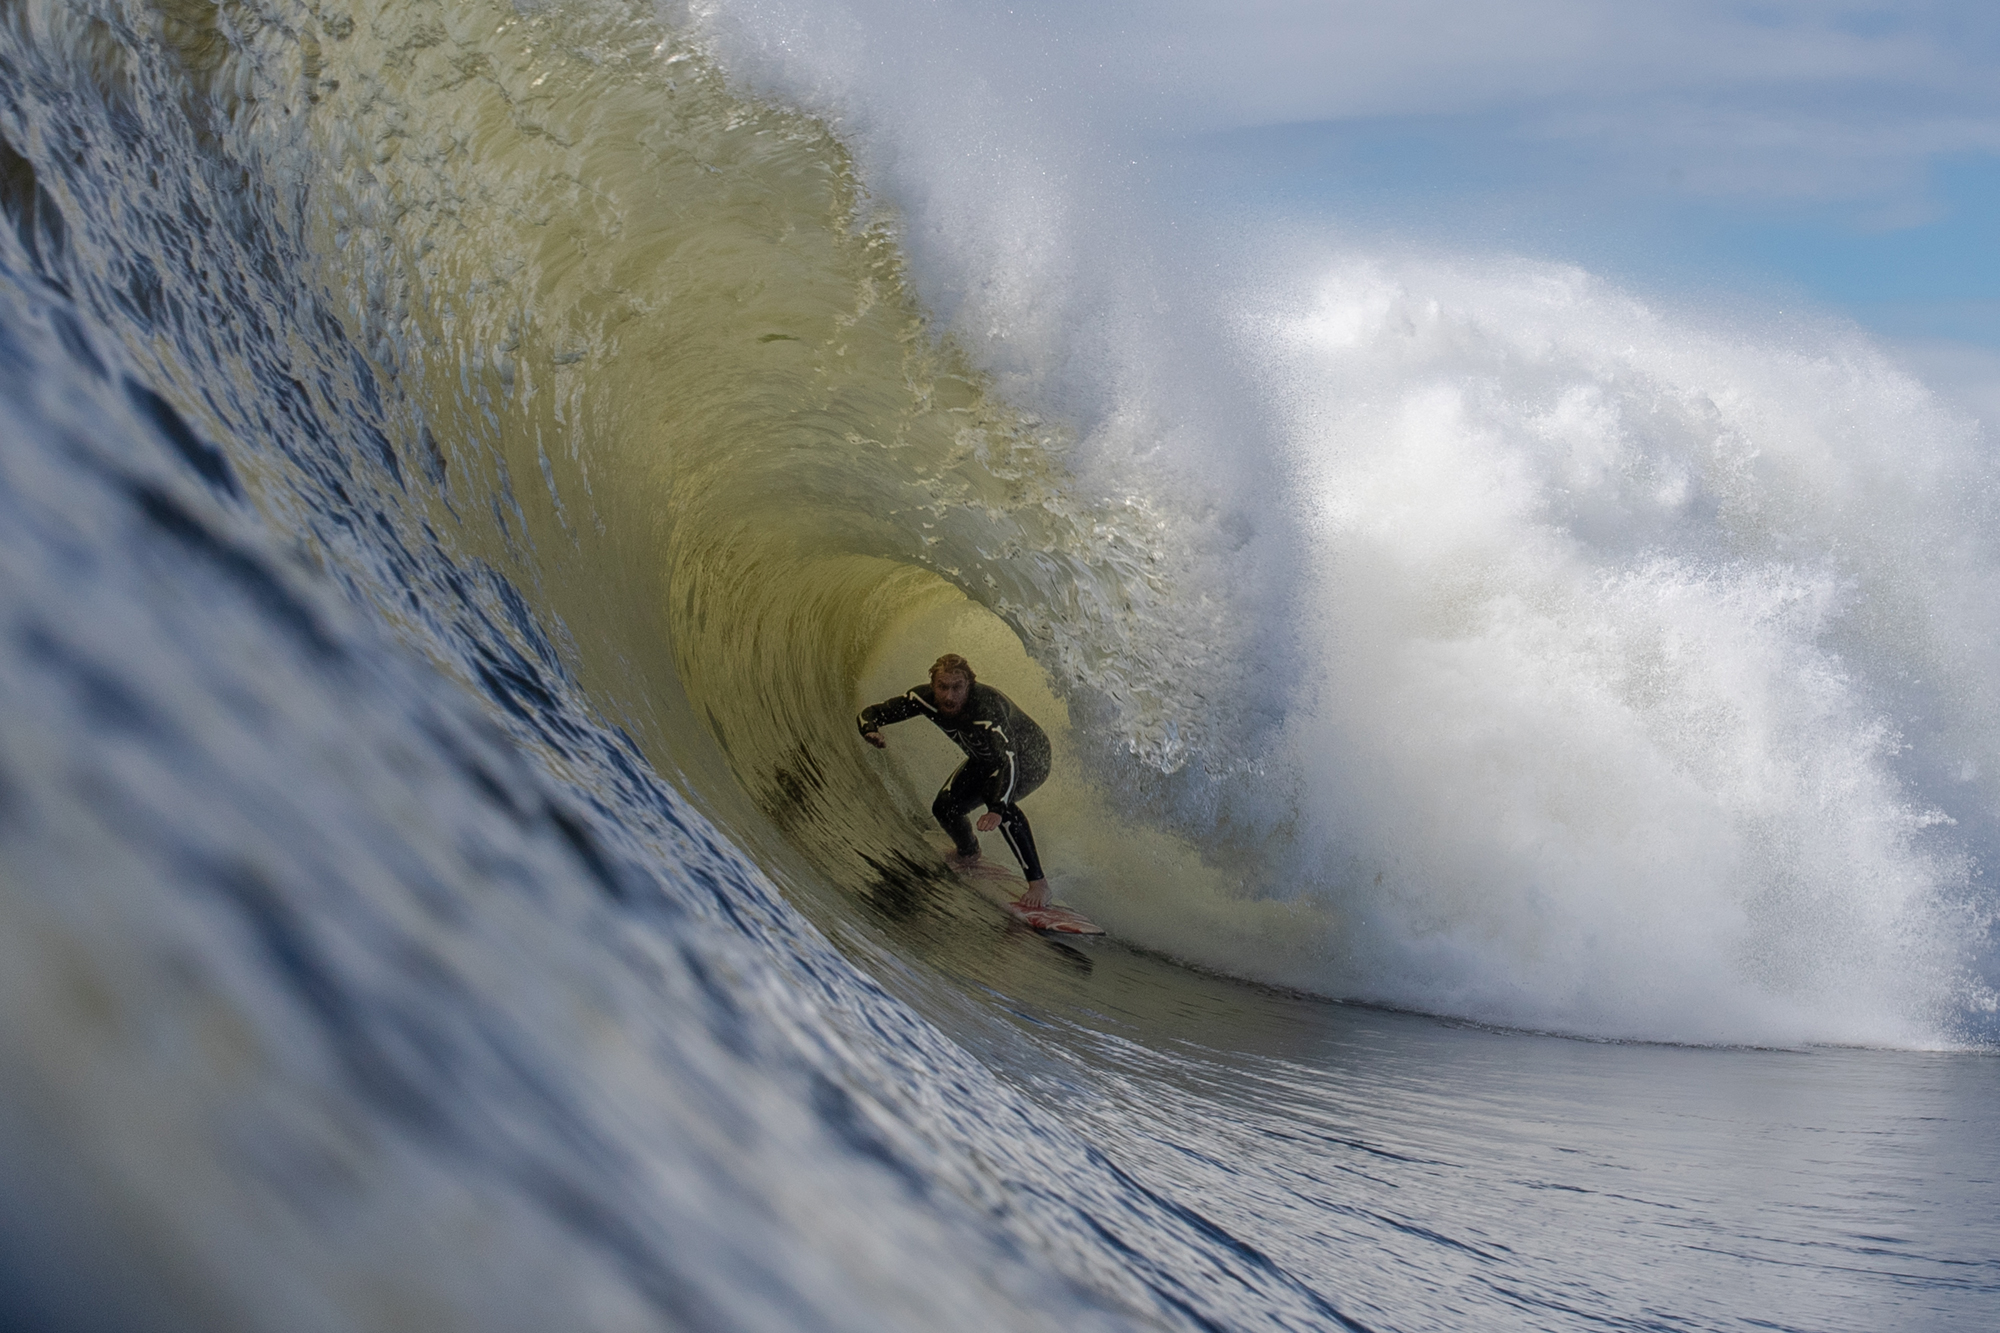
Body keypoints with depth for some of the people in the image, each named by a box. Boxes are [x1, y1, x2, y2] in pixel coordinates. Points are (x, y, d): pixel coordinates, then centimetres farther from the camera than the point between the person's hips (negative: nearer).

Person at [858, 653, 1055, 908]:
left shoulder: (986, 707, -42)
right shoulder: (926, 699, -24)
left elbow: (1009, 761, -53)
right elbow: (871, 713, -16)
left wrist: (997, 809, -67)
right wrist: (870, 731, -41)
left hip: (1029, 758, -7)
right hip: (984, 760, 7)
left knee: (997, 799, -35)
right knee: (945, 806, -7)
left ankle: (1038, 882, -28)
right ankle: (968, 853, 29)